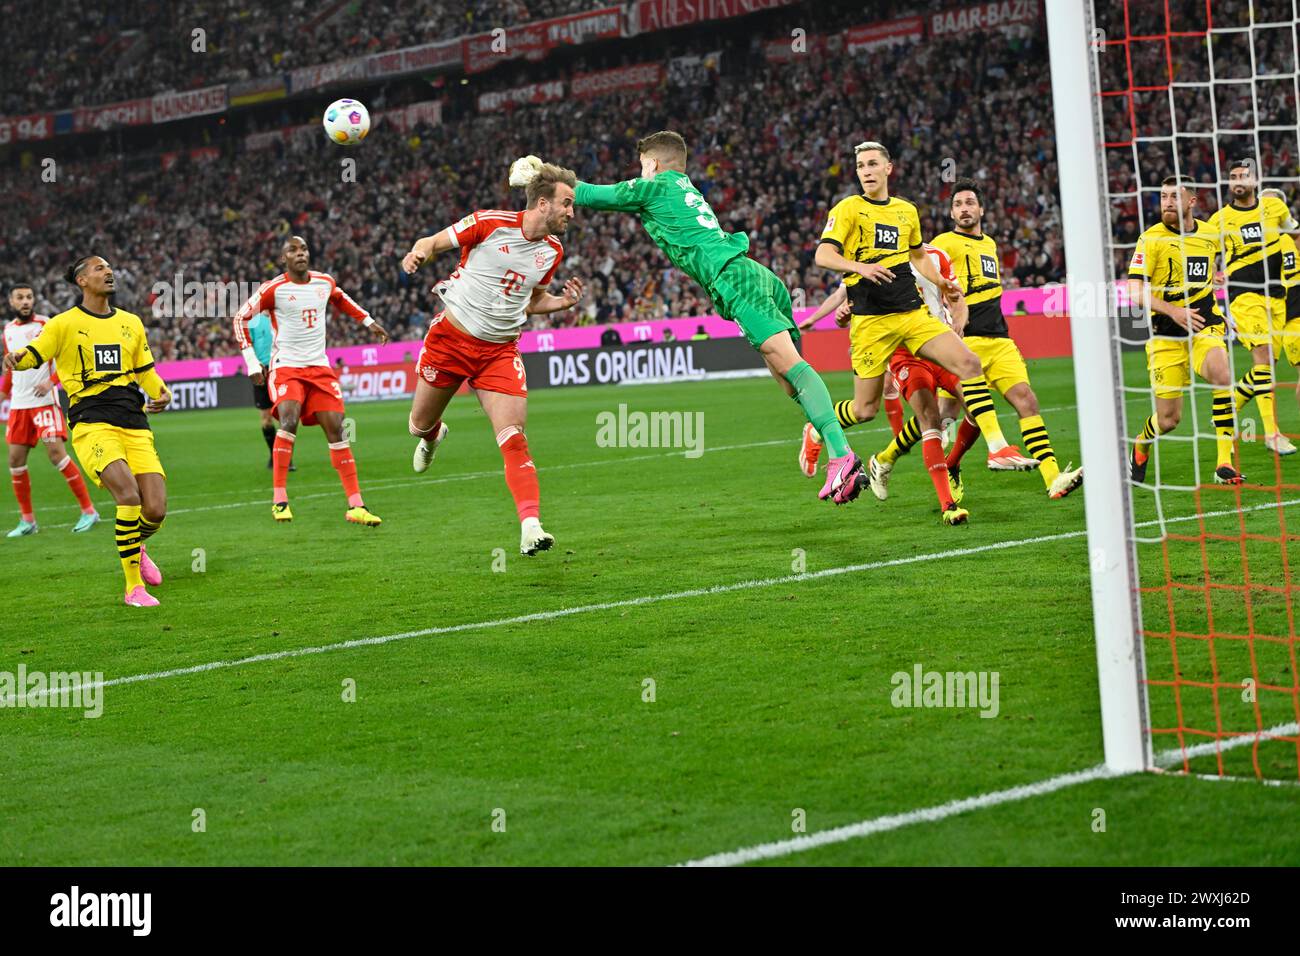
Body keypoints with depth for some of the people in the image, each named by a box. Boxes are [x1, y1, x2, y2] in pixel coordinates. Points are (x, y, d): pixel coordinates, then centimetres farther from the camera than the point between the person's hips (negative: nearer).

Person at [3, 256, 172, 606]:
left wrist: (161, 392, 6)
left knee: (155, 511, -9)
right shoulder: (65, 323, 6)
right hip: (92, 424, -4)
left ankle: (136, 546, 29)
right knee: (129, 494, -26)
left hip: (134, 425, 5)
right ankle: (134, 587, -14)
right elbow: (33, 355, 2)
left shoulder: (131, 323, 19)